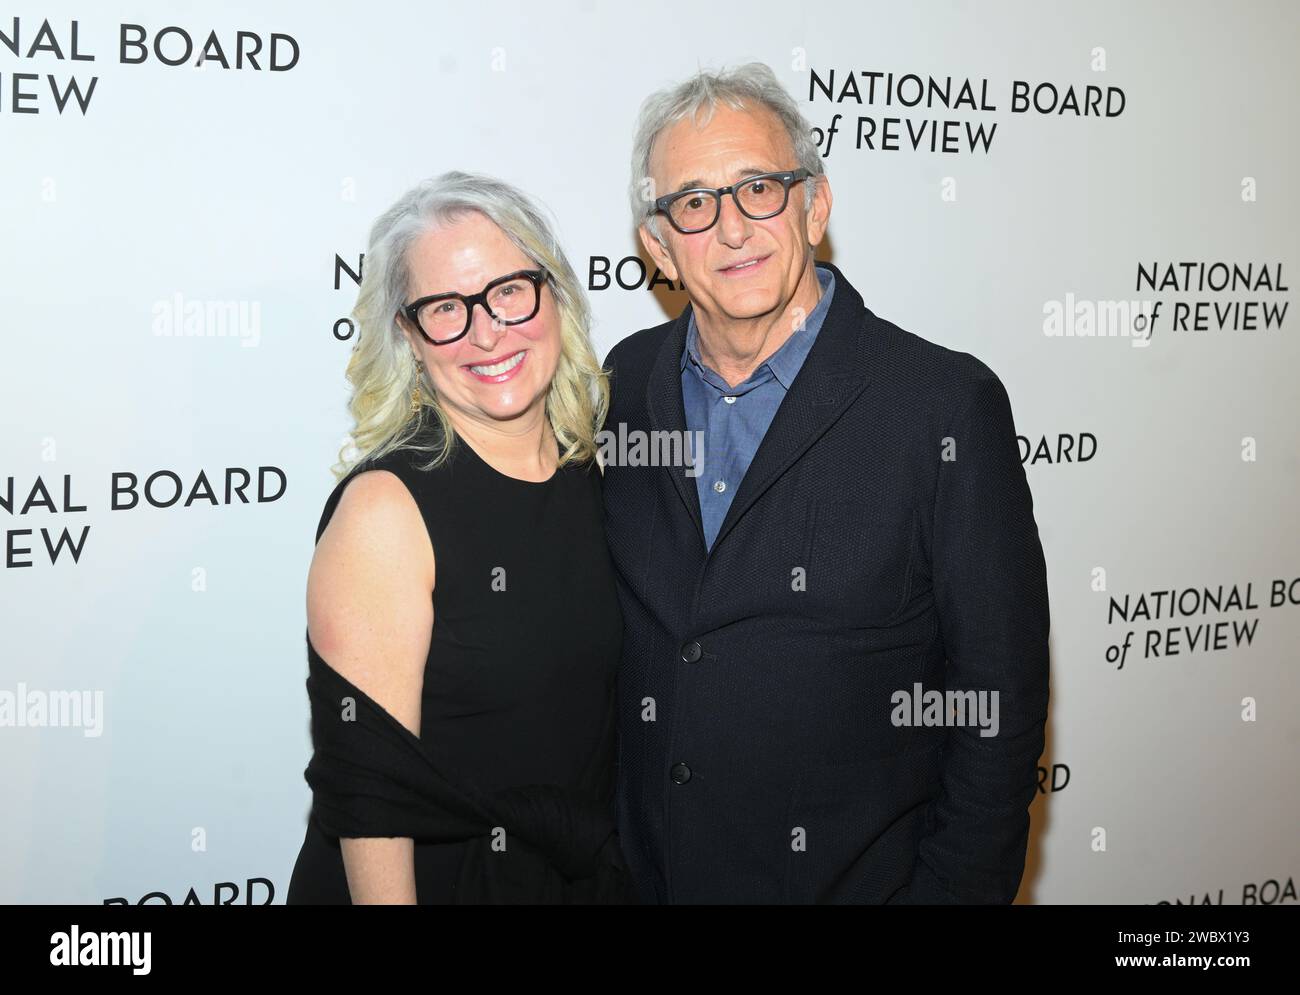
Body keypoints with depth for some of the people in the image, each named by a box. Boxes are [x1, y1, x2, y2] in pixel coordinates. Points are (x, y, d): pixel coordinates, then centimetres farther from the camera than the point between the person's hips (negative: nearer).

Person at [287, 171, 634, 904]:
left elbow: (598, 700, 8)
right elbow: (365, 788, -20)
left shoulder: (591, 472, -2)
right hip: (431, 877, -5)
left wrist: (609, 861, 6)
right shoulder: (387, 507, -19)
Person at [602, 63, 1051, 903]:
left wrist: (952, 886, -13)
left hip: (859, 877, -3)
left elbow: (999, 697, -12)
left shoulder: (947, 406, -15)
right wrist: (597, 851, 5)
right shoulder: (629, 384, -1)